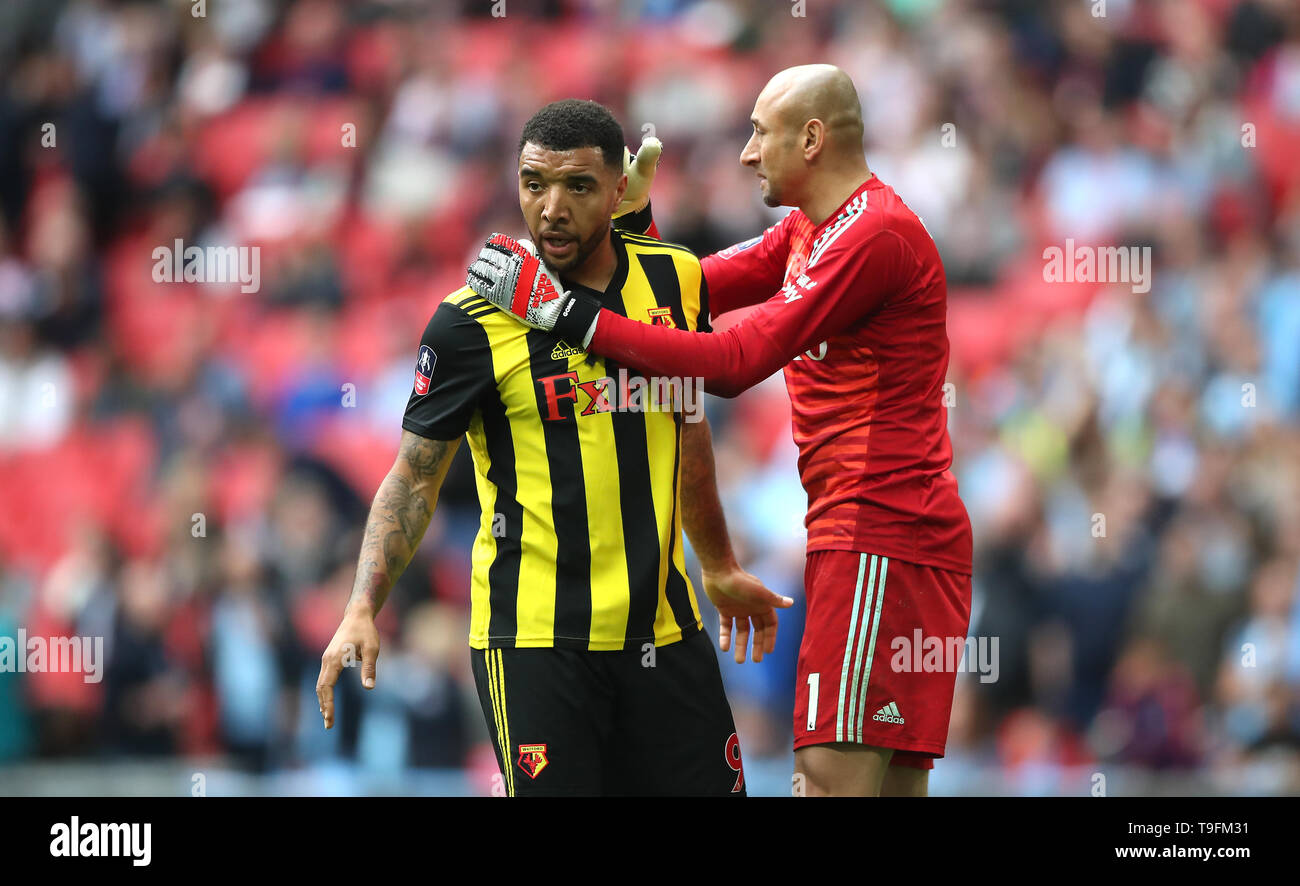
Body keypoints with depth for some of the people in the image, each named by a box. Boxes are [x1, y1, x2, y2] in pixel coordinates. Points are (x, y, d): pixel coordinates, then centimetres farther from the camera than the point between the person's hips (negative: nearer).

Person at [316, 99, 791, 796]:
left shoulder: (676, 281, 6)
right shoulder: (473, 320, -8)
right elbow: (414, 478, -3)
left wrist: (719, 569, 29)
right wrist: (363, 608, -15)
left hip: (664, 627, 5)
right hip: (533, 638, -5)